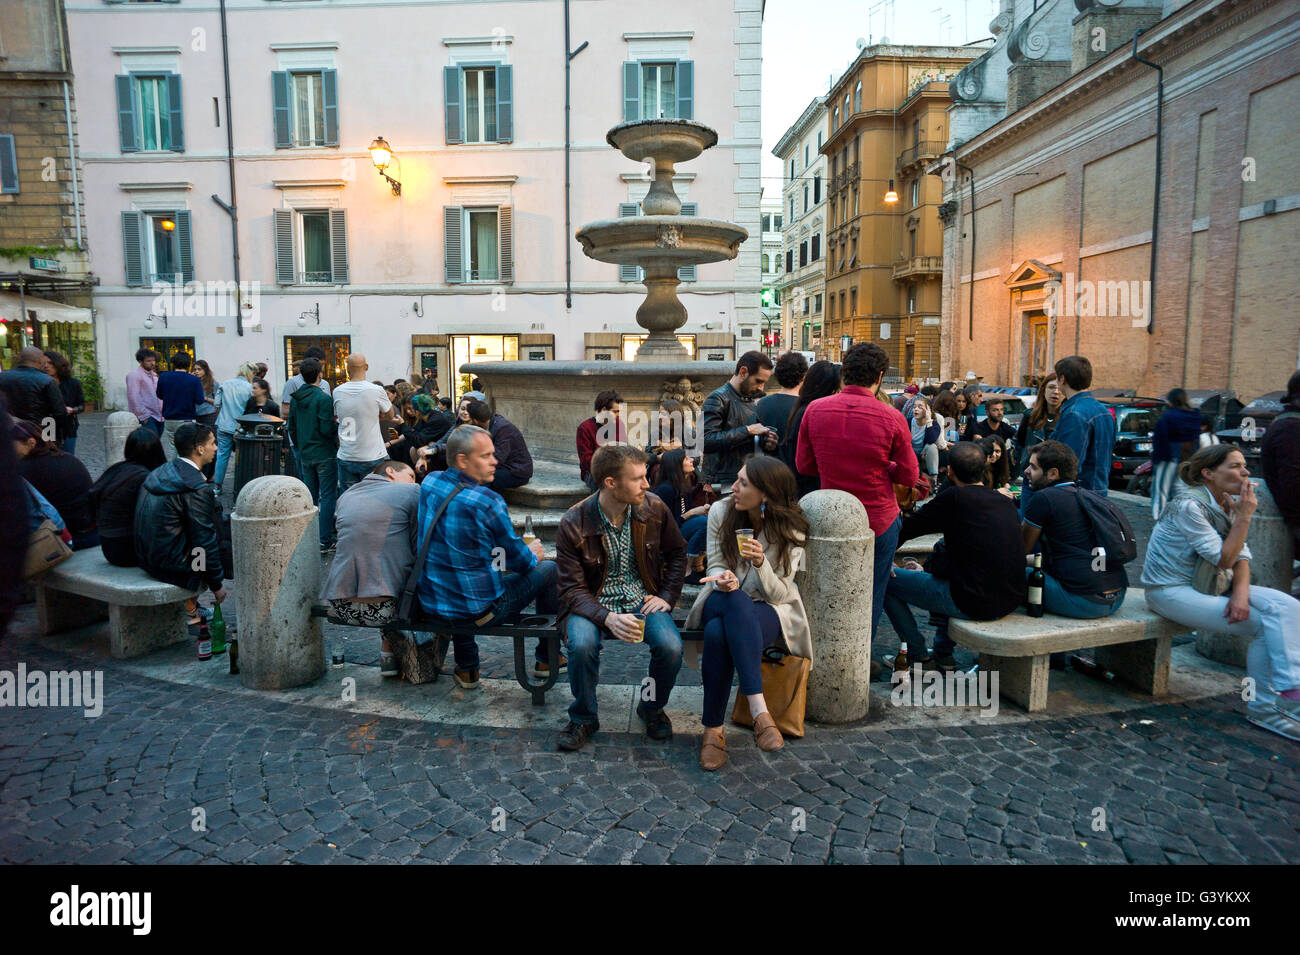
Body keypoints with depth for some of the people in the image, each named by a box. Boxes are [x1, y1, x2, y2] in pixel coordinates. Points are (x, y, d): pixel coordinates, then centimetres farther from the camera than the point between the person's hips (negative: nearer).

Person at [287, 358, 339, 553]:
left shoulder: (295, 399, 6)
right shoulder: (323, 398, -15)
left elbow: (291, 428, 14)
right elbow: (326, 429, -20)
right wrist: (339, 423, -1)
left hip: (305, 455, 7)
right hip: (325, 455, -6)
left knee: (310, 497, 14)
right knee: (328, 497, -1)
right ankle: (325, 542, -3)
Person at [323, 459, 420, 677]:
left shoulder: (346, 498, 19)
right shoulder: (412, 492, 4)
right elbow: (421, 549, 1)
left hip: (342, 608, 5)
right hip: (386, 609, -5)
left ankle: (389, 652, 29)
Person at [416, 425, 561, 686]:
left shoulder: (429, 482, -1)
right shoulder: (487, 501, -22)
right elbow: (518, 559, -9)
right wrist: (532, 556, 13)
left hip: (429, 603, 7)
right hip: (479, 610, -6)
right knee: (549, 569, 10)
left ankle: (466, 668, 37)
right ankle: (547, 659, 27)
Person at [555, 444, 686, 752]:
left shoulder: (654, 509, -5)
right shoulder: (573, 524, -14)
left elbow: (677, 553, 14)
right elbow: (573, 588, -12)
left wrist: (667, 597, 1)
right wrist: (607, 618, -29)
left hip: (642, 600, 2)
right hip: (594, 604, -2)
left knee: (671, 646, -26)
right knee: (582, 644, -34)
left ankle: (652, 709, 8)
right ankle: (584, 719, -3)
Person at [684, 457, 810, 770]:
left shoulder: (790, 530, -7)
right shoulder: (721, 512, 0)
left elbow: (778, 593, -10)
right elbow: (715, 566, 4)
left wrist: (760, 563, -29)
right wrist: (722, 579, -21)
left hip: (769, 611, -2)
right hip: (721, 602, 2)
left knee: (718, 633, -37)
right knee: (736, 600, -38)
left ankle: (714, 729, -30)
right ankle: (759, 710, -38)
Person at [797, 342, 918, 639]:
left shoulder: (814, 410, -8)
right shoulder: (892, 419, -15)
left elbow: (804, 465, 2)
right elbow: (909, 476, -4)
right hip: (879, 520, -2)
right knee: (871, 597, 14)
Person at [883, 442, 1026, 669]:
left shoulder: (953, 498, -13)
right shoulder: (1005, 501, 9)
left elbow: (905, 529, -4)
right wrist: (927, 567, 26)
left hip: (974, 603, -8)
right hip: (1011, 599, 8)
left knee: (885, 580, 6)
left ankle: (920, 658, 16)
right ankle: (944, 654, 35)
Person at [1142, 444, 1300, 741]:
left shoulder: (1230, 502, 6)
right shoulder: (1189, 505, -20)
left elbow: (1241, 555, 3)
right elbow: (1223, 560, -19)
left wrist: (1241, 592, -15)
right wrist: (1244, 517, -18)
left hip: (1207, 583, 8)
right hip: (1171, 591, -8)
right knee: (1265, 625, -17)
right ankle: (1261, 706, -2)